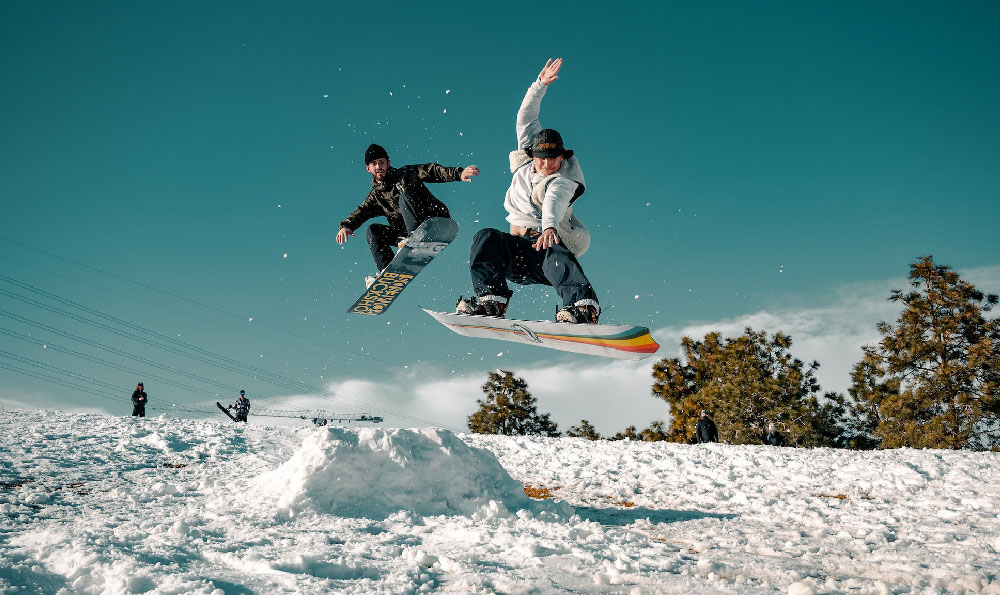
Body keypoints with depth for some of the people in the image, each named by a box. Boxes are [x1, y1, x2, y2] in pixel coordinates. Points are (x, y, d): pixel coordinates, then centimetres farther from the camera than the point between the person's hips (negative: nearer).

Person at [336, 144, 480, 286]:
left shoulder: (405, 174, 5)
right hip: (407, 232, 5)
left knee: (405, 197, -24)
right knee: (372, 231, -4)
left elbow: (430, 171, -7)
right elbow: (362, 211, 2)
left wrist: (458, 174, -23)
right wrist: (346, 226, -20)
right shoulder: (375, 196, 16)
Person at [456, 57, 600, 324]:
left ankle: (584, 307, -59)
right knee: (487, 238, -23)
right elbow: (526, 118, 12)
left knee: (555, 255, -39)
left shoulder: (564, 181, -8)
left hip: (549, 242, -5)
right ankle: (491, 301, -34)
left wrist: (549, 226, -52)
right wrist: (540, 85, 2)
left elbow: (554, 202, -31)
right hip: (518, 248, 5)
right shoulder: (527, 160, 11)